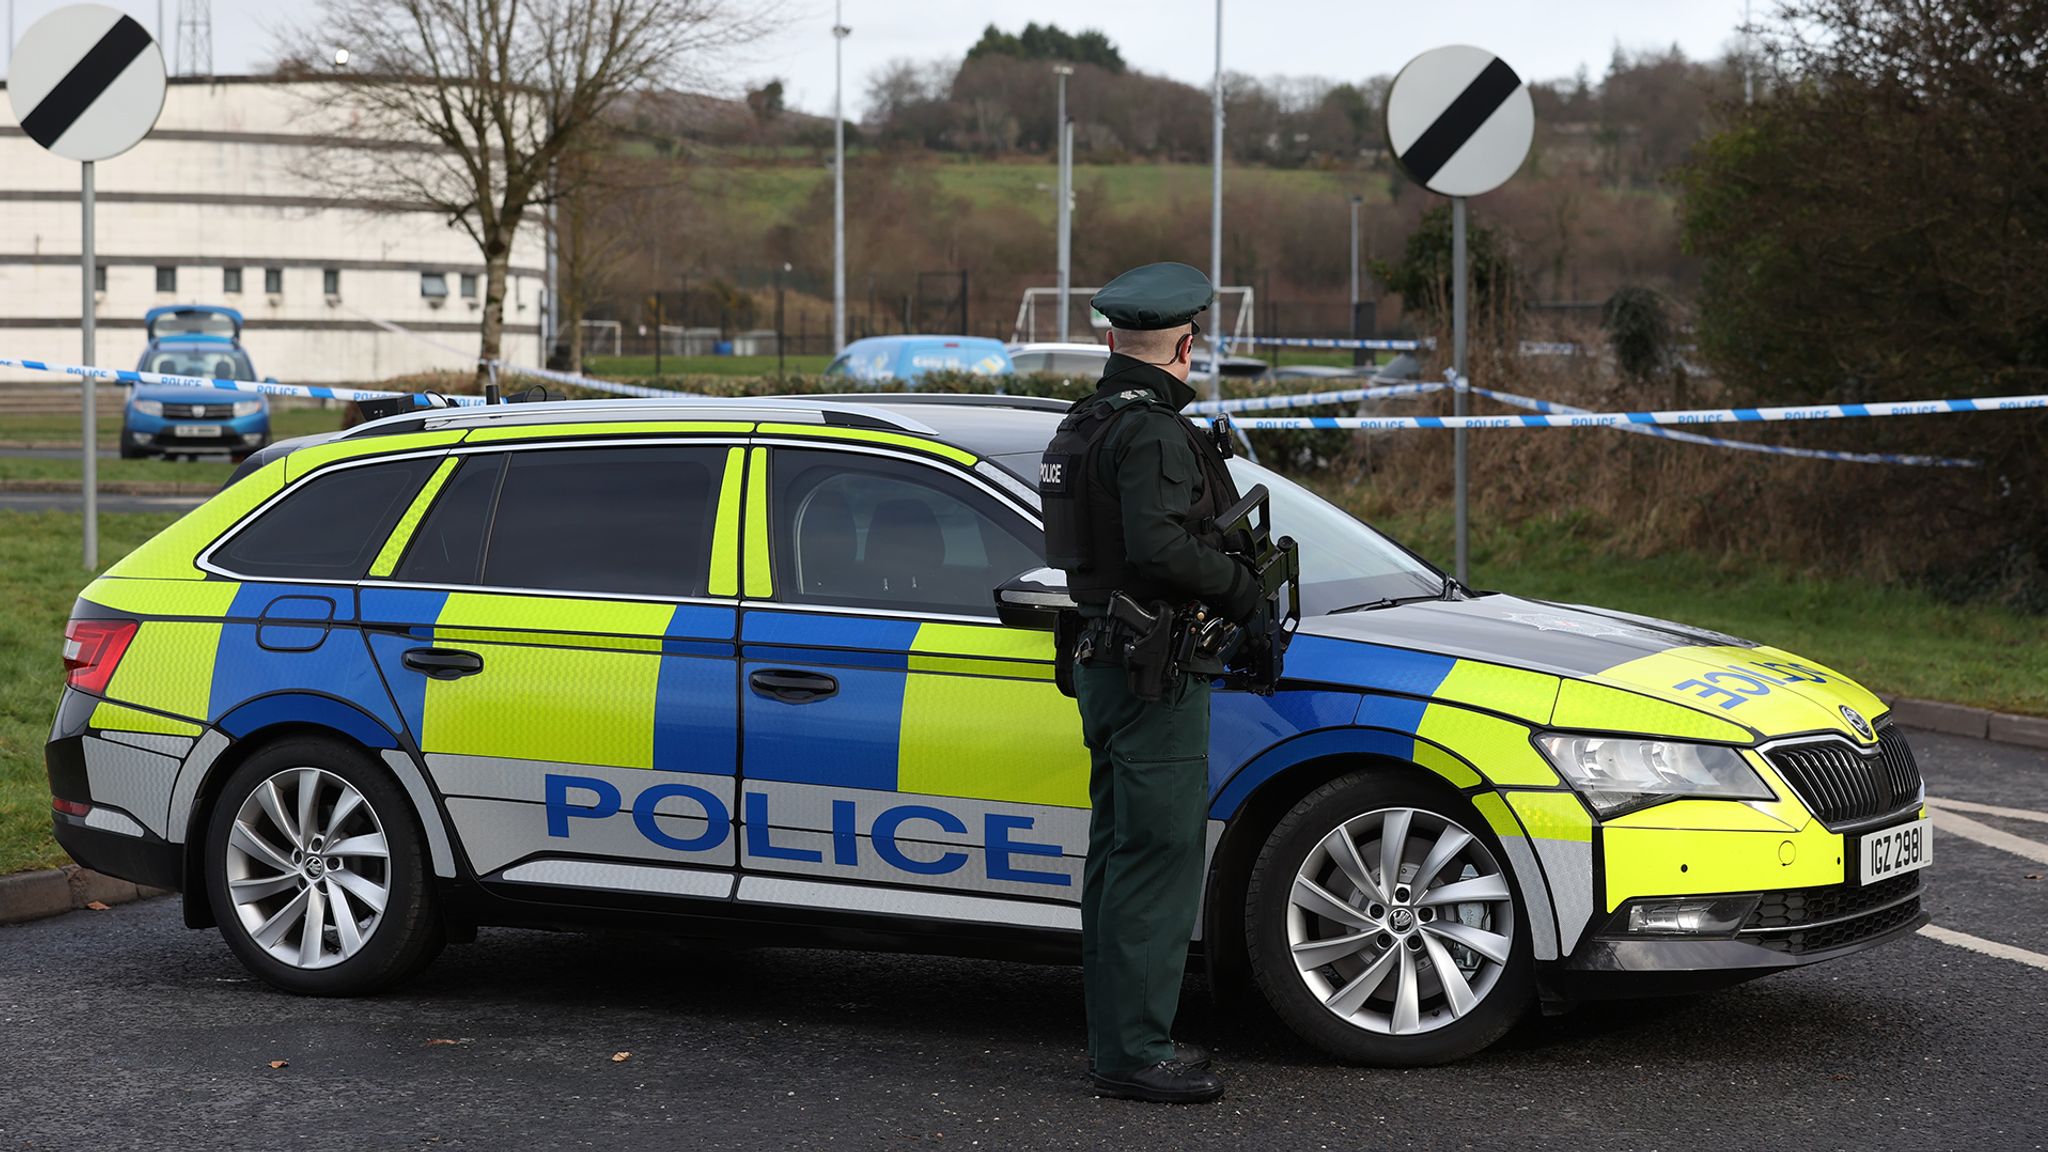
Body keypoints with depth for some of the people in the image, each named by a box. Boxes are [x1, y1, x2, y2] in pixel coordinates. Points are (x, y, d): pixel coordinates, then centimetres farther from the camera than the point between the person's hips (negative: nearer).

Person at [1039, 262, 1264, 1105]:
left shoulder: (1080, 426, 13)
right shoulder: (1151, 432, -17)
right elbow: (1160, 546, -30)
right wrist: (1242, 588, -15)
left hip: (1102, 659, 10)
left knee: (1119, 855, 14)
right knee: (1157, 859, -7)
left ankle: (1119, 1040, 21)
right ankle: (1133, 1052, -6)